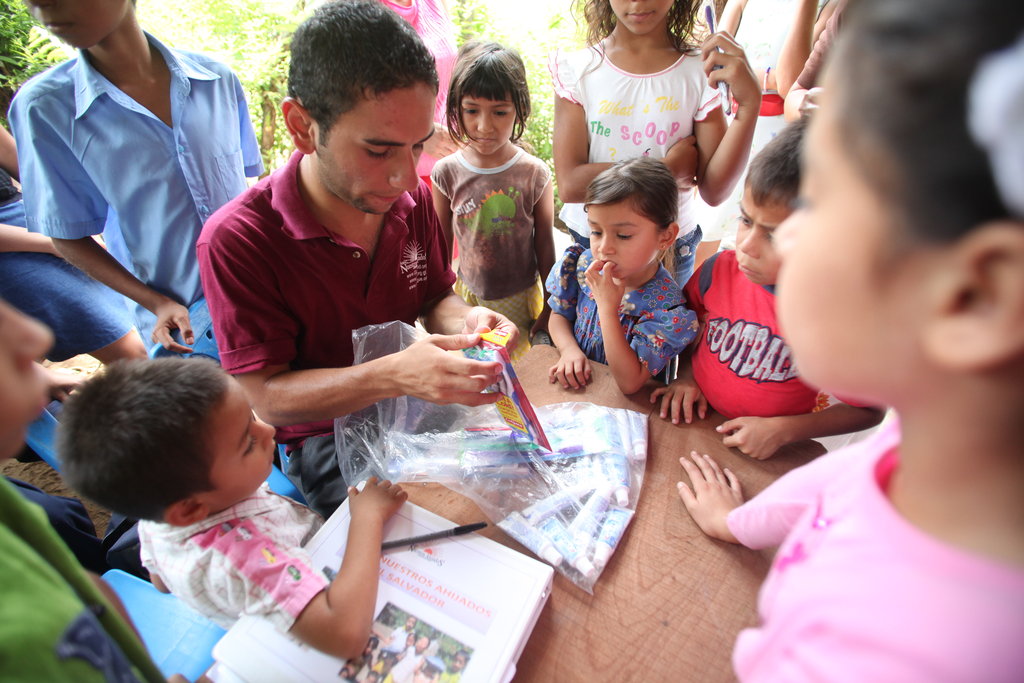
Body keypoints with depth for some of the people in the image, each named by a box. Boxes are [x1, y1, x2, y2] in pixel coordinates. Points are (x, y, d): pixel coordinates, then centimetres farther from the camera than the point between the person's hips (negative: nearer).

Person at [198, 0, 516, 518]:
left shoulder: (413, 200, -4)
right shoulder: (237, 240, -20)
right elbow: (265, 396, -18)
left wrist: (464, 321, -17)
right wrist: (393, 375, -36)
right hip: (324, 434, -5)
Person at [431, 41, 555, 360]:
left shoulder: (535, 174, -12)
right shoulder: (446, 173, -9)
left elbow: (545, 246, -4)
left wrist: (550, 308, 2)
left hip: (521, 298, -1)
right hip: (467, 296, 1)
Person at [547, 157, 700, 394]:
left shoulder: (667, 309, -20)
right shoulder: (584, 265, -8)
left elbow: (629, 383, -23)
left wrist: (607, 307, -28)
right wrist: (569, 349, -13)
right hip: (573, 389, 3)